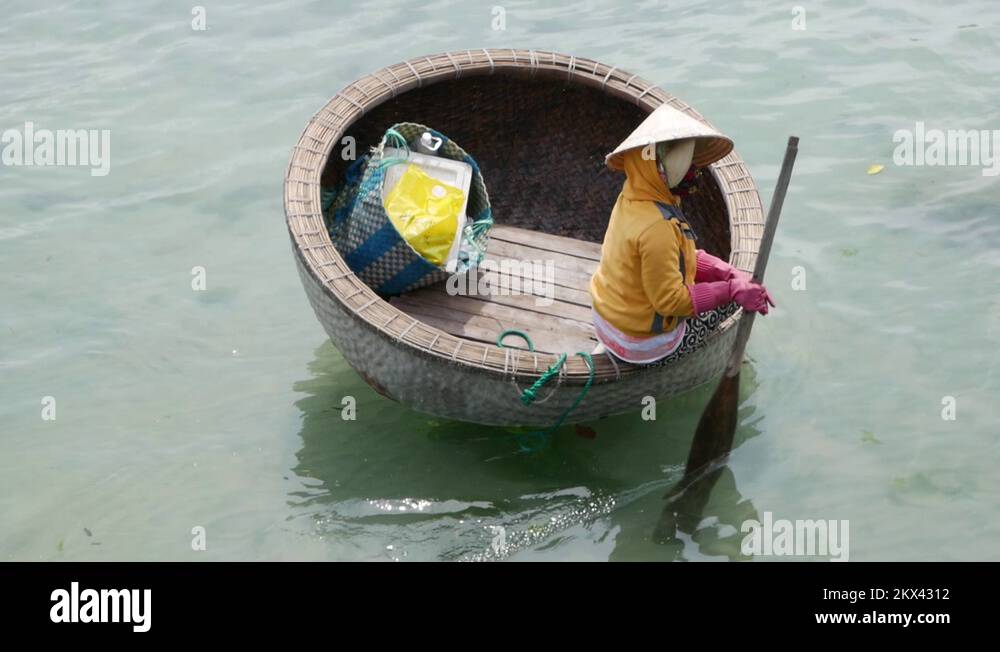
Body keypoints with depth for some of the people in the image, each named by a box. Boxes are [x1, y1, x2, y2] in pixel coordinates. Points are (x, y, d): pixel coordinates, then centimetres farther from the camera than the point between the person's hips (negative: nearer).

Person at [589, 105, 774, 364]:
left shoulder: (631, 200, -3)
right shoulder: (657, 227, -32)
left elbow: (680, 256, 6)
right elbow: (671, 301, -27)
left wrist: (729, 275, -5)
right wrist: (731, 290, -21)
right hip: (644, 347, -8)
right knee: (735, 297, 5)